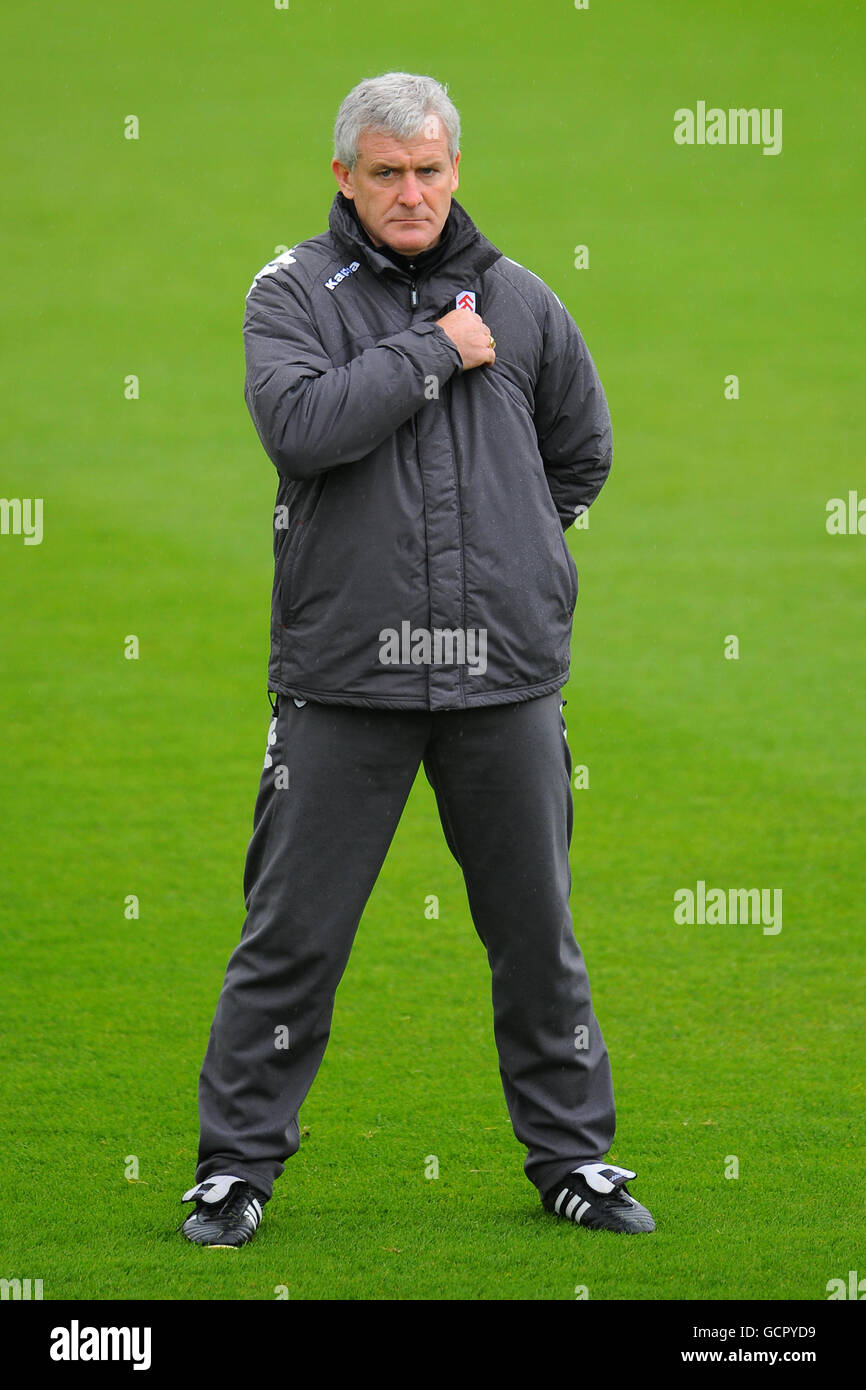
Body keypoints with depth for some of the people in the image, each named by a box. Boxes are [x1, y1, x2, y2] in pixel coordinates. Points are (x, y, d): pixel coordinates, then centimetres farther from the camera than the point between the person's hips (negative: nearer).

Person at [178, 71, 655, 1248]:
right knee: (292, 938, 1)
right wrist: (433, 351, -14)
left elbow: (582, 452, 23)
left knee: (539, 933, 10)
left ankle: (573, 1157, 21)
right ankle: (238, 1165, 10)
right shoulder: (294, 292, 0)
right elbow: (301, 425, -18)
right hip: (345, 669, -3)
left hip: (505, 670, 3)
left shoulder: (519, 299, 10)